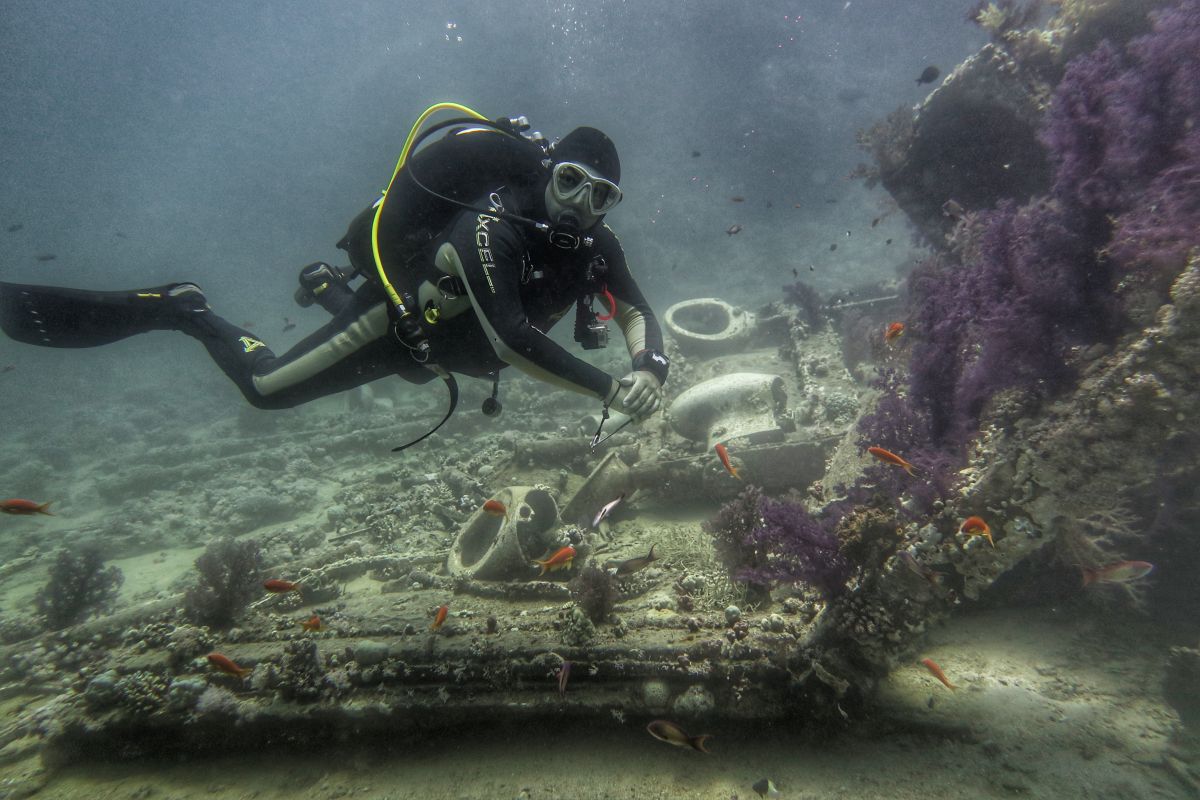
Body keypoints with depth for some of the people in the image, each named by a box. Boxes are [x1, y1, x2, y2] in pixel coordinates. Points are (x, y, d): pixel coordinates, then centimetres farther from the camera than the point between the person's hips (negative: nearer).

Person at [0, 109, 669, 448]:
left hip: (442, 338, 8)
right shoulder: (494, 225, -36)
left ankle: (332, 290, 57)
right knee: (265, 386, -4)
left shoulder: (594, 242, -12)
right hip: (399, 315, -7)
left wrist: (650, 367, -35)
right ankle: (182, 310, 19)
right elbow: (511, 340, -44)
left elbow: (638, 314, -12)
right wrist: (607, 390, -44)